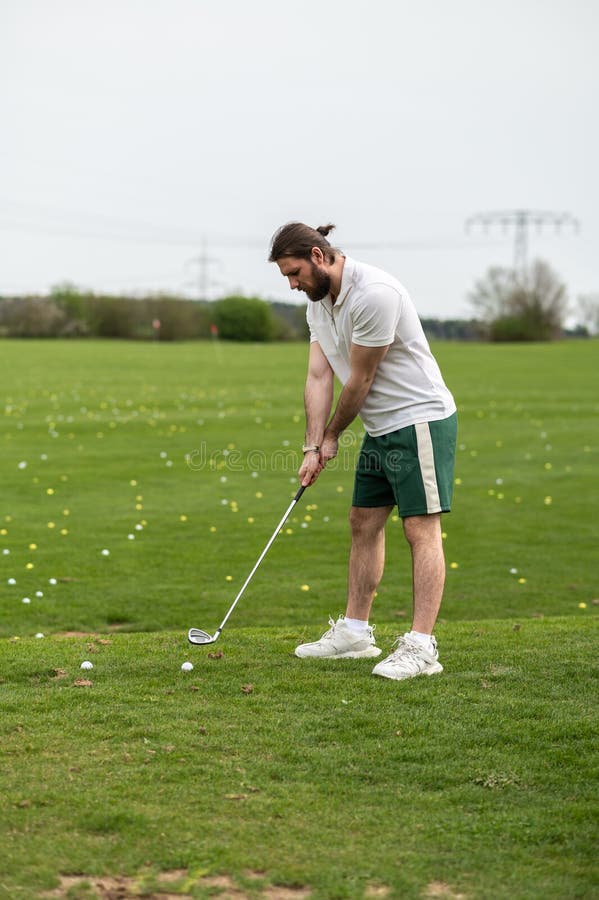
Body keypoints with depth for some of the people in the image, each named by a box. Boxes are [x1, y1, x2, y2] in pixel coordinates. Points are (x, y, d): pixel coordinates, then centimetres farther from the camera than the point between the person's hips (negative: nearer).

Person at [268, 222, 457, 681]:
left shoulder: (373, 294, -24)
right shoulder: (319, 302, 7)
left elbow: (360, 380, -17)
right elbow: (319, 376, 4)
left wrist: (332, 435, -3)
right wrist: (313, 447, -4)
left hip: (421, 418, -10)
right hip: (380, 428, 10)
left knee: (422, 528, -11)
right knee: (364, 523, 12)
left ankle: (421, 647, -13)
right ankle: (355, 631, 21)